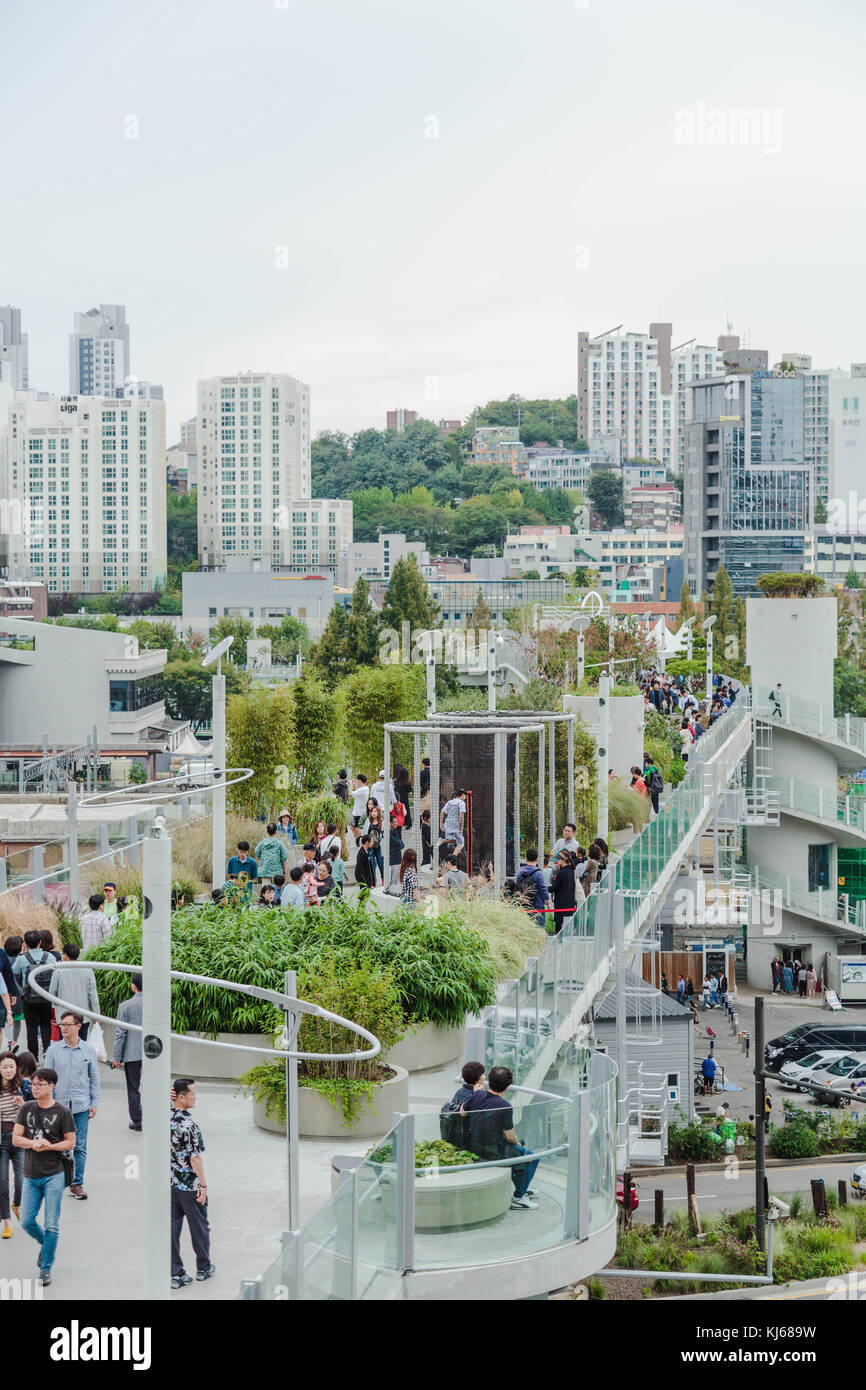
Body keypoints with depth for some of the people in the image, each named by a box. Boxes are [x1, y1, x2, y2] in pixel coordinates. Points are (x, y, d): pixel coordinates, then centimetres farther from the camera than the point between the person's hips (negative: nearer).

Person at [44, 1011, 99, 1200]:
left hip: (81, 1106, 0)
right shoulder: (53, 1050, 1)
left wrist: (94, 1104, 5)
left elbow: (94, 1078, 9)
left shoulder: (88, 1050, 3)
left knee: (80, 1147, 1)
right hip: (59, 1105, 0)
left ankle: (77, 1184, 9)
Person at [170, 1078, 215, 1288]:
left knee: (172, 1227, 10)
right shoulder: (187, 1124, -24)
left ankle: (175, 1273, 12)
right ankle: (203, 1268, 28)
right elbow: (195, 1158, -22)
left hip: (169, 1183, 6)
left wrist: (168, 1098, -2)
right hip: (190, 1185, -6)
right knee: (199, 1227, 13)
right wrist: (203, 1185, -13)